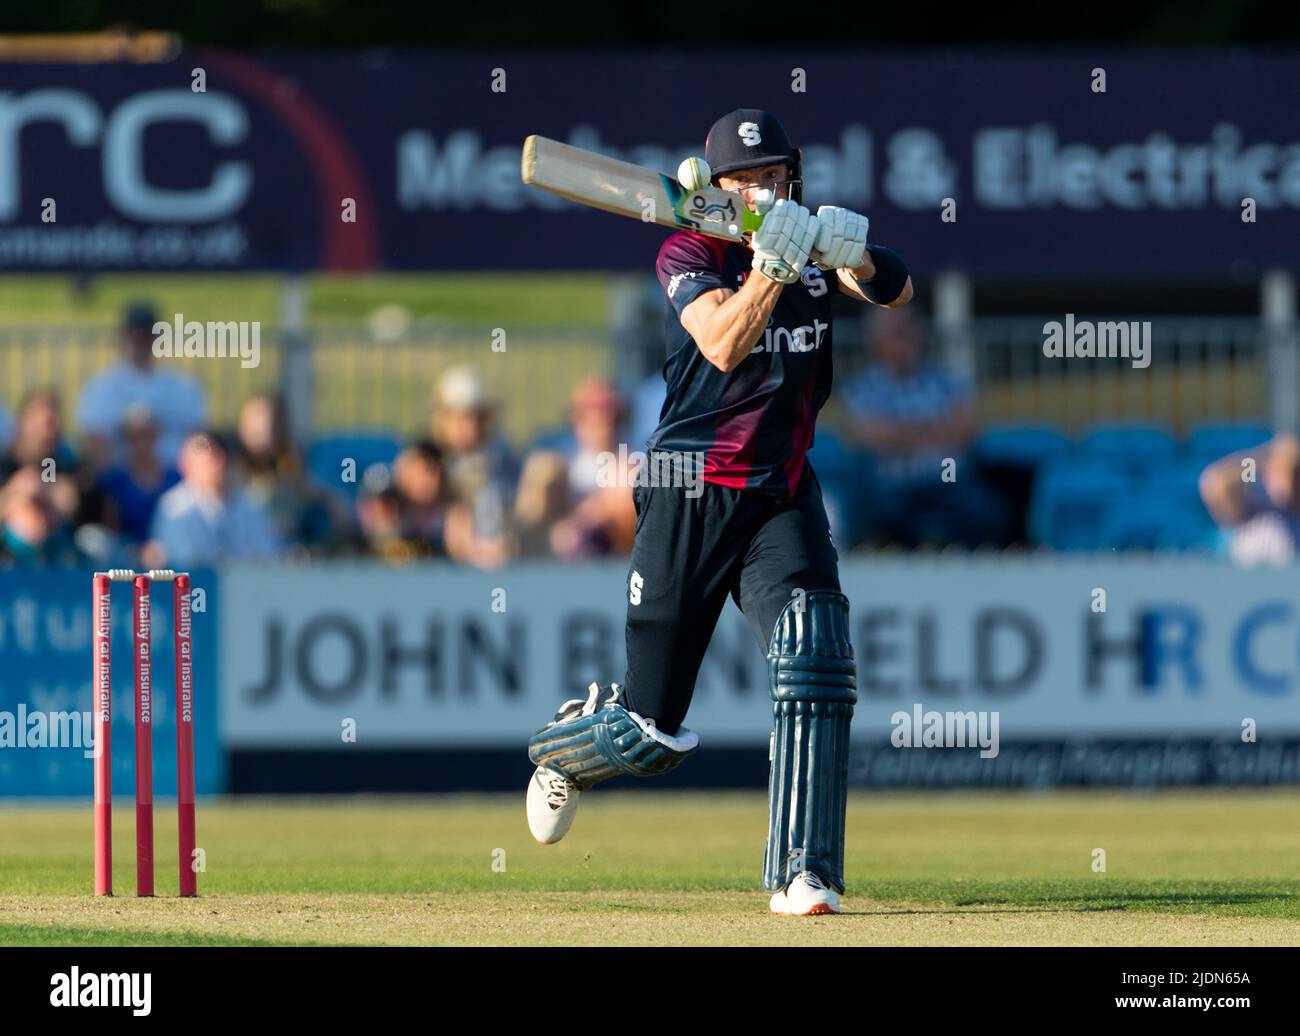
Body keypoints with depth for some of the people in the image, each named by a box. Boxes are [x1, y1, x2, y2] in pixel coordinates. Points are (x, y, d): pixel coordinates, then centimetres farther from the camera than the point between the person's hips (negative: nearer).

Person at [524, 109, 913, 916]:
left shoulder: (814, 242, 5)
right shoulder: (690, 255, -7)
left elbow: (897, 290, -12)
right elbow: (724, 346, -26)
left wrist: (852, 255, -33)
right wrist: (772, 266, -41)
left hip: (783, 498, 3)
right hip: (692, 494, -3)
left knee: (817, 656, -22)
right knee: (652, 734, 1)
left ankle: (803, 876, -21)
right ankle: (567, 744, 39)